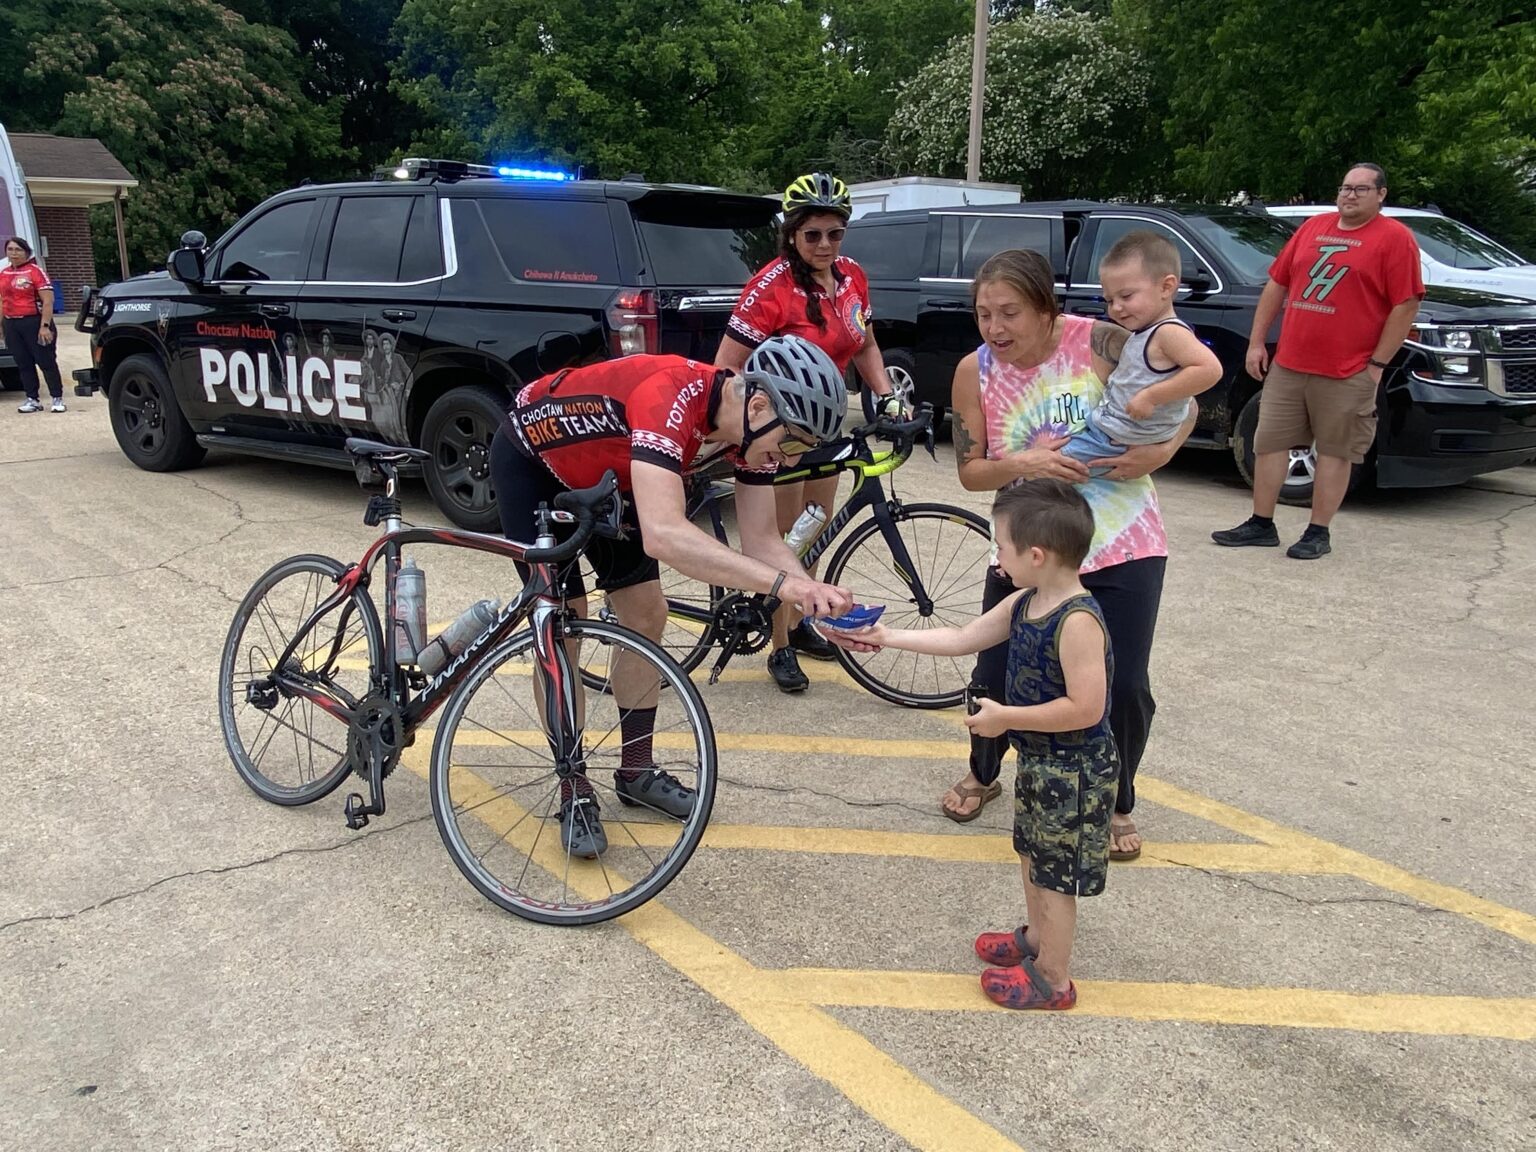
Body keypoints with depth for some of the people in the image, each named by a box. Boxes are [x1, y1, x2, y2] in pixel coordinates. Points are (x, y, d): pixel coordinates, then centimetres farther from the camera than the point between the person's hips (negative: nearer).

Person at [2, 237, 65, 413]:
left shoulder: (35, 271, -6)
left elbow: (48, 301, -12)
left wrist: (45, 326, -18)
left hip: (33, 322, -6)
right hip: (11, 324, 6)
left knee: (46, 361, -2)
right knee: (24, 364, 8)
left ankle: (57, 399, 4)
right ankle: (32, 400, 14)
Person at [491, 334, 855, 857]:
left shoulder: (753, 425, -18)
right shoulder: (670, 397, -42)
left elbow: (762, 542, -13)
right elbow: (663, 536, -54)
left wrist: (816, 601, -29)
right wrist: (782, 583, -57)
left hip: (604, 473, 7)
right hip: (533, 459, -7)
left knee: (646, 617, 4)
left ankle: (636, 771, 20)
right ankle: (574, 790, 7)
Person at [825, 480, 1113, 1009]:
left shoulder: (1078, 621, -29)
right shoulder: (1024, 604, -1)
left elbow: (1086, 708, -32)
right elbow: (961, 639, 7)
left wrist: (1006, 717, -25)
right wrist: (886, 637, 4)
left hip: (1072, 768, -9)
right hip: (1038, 758, 9)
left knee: (1056, 869, 5)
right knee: (1031, 850, 25)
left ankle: (1053, 978, 22)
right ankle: (1036, 936, 46)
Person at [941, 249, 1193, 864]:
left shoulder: (1100, 343, -14)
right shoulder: (975, 372, -6)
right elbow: (970, 471, -3)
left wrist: (1160, 450, -22)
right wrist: (1021, 463, -23)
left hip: (1123, 549, -2)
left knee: (1124, 688, -1)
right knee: (995, 677, 6)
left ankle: (1117, 805, 28)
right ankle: (983, 774, 39)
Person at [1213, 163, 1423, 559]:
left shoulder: (1394, 237, -3)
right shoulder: (1313, 226, 12)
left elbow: (1406, 305, -7)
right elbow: (1276, 285, 15)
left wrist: (1377, 364, -11)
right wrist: (1256, 342, 9)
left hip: (1346, 373, -5)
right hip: (1287, 365, 5)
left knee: (1334, 451, 3)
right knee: (1269, 442, 6)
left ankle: (1319, 533, 12)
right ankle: (1261, 525, 17)